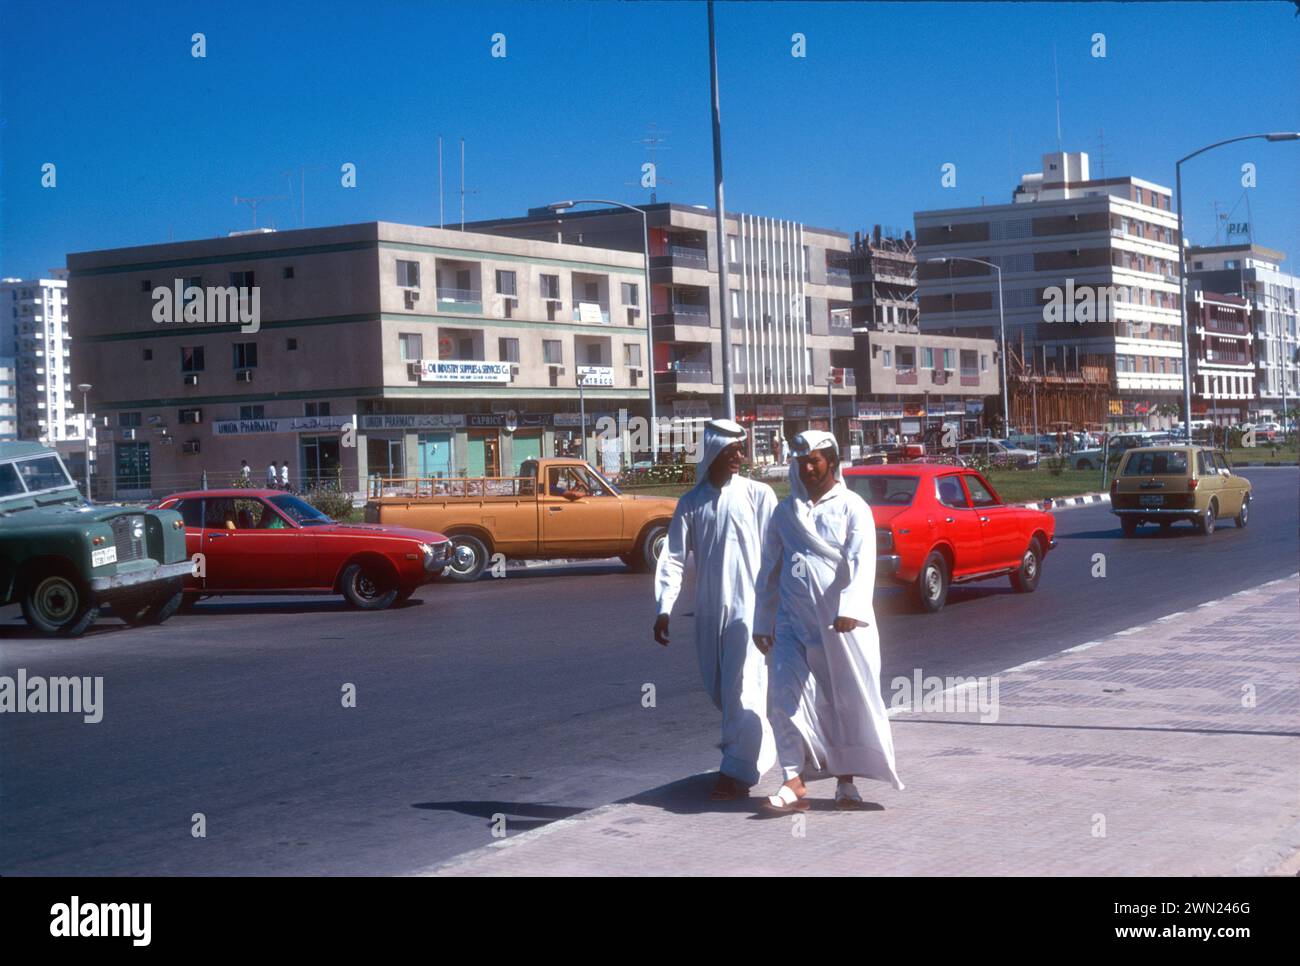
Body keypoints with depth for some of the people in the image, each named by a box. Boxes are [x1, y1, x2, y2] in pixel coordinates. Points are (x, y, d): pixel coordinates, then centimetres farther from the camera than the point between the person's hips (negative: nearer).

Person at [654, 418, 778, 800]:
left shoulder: (758, 494, -3)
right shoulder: (691, 503, 7)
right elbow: (674, 556, 3)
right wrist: (664, 608, -5)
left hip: (749, 607, -4)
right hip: (709, 610, 4)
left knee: (742, 689, -8)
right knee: (718, 690, 12)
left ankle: (736, 771, -4)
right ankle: (757, 749, 34)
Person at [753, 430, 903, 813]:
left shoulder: (851, 507, 1)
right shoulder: (785, 512, 13)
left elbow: (862, 562, -12)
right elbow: (769, 569, 18)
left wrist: (850, 609, -26)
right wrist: (762, 621, 16)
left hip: (842, 623, -3)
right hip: (793, 621, 3)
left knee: (849, 699, 3)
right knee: (786, 695, -8)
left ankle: (846, 781, 15)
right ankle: (795, 781, -7)